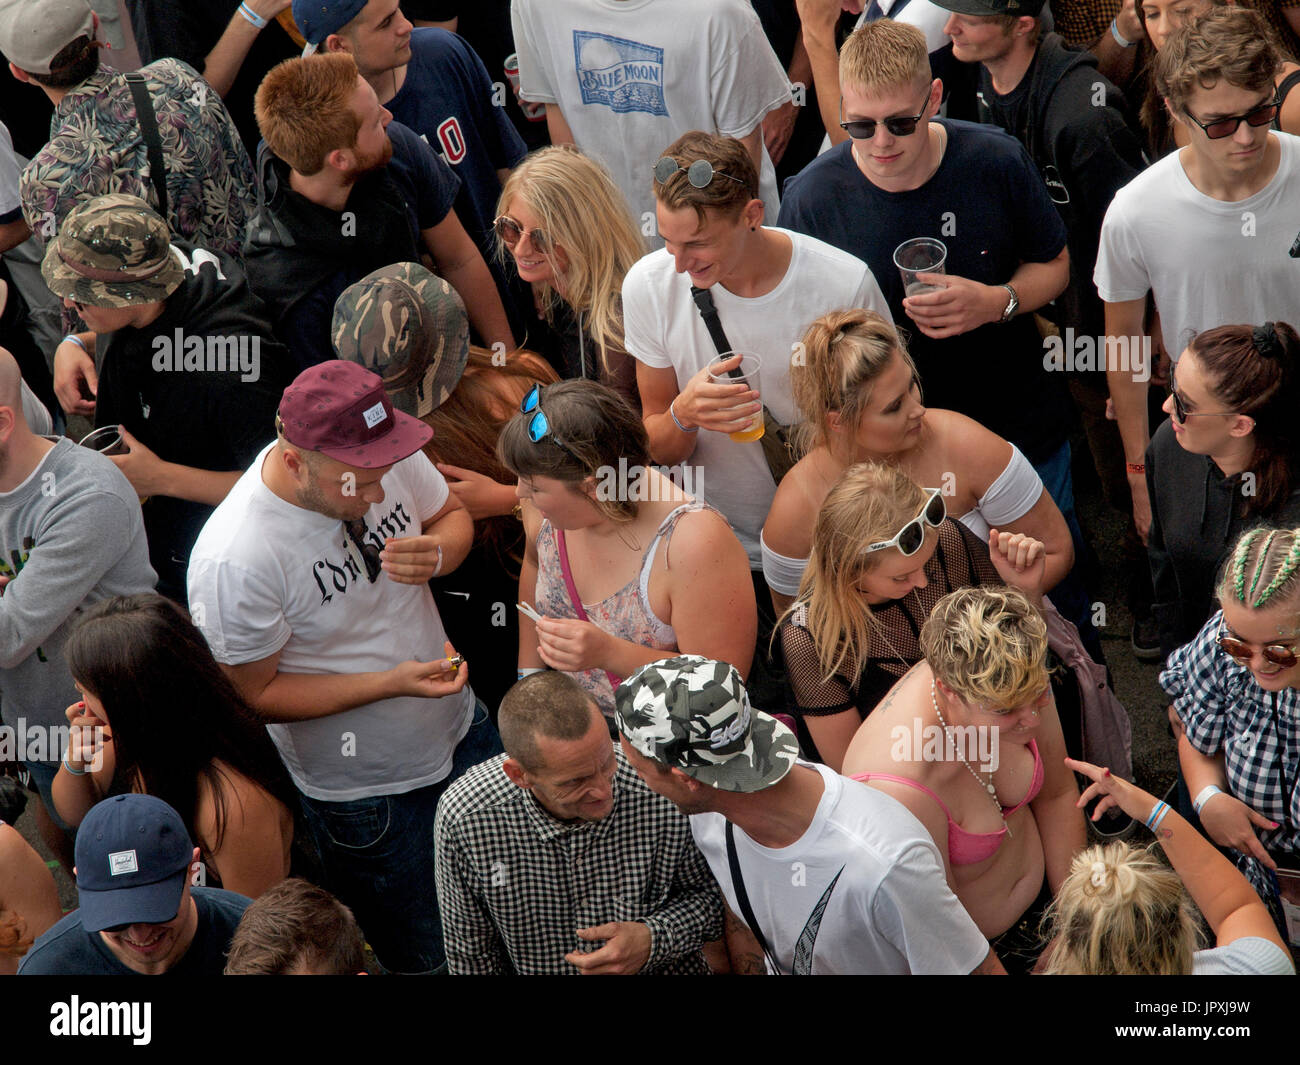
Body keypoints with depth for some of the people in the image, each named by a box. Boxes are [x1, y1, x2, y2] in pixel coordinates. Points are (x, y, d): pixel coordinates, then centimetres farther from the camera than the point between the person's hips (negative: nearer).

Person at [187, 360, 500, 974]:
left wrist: (438, 554, -21)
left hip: (462, 732, 6)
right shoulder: (233, 560, -33)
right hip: (364, 796, -6)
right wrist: (392, 683, -28)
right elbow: (254, 694, -21)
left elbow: (451, 515, 4)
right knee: (427, 961, 10)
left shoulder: (387, 453, -17)